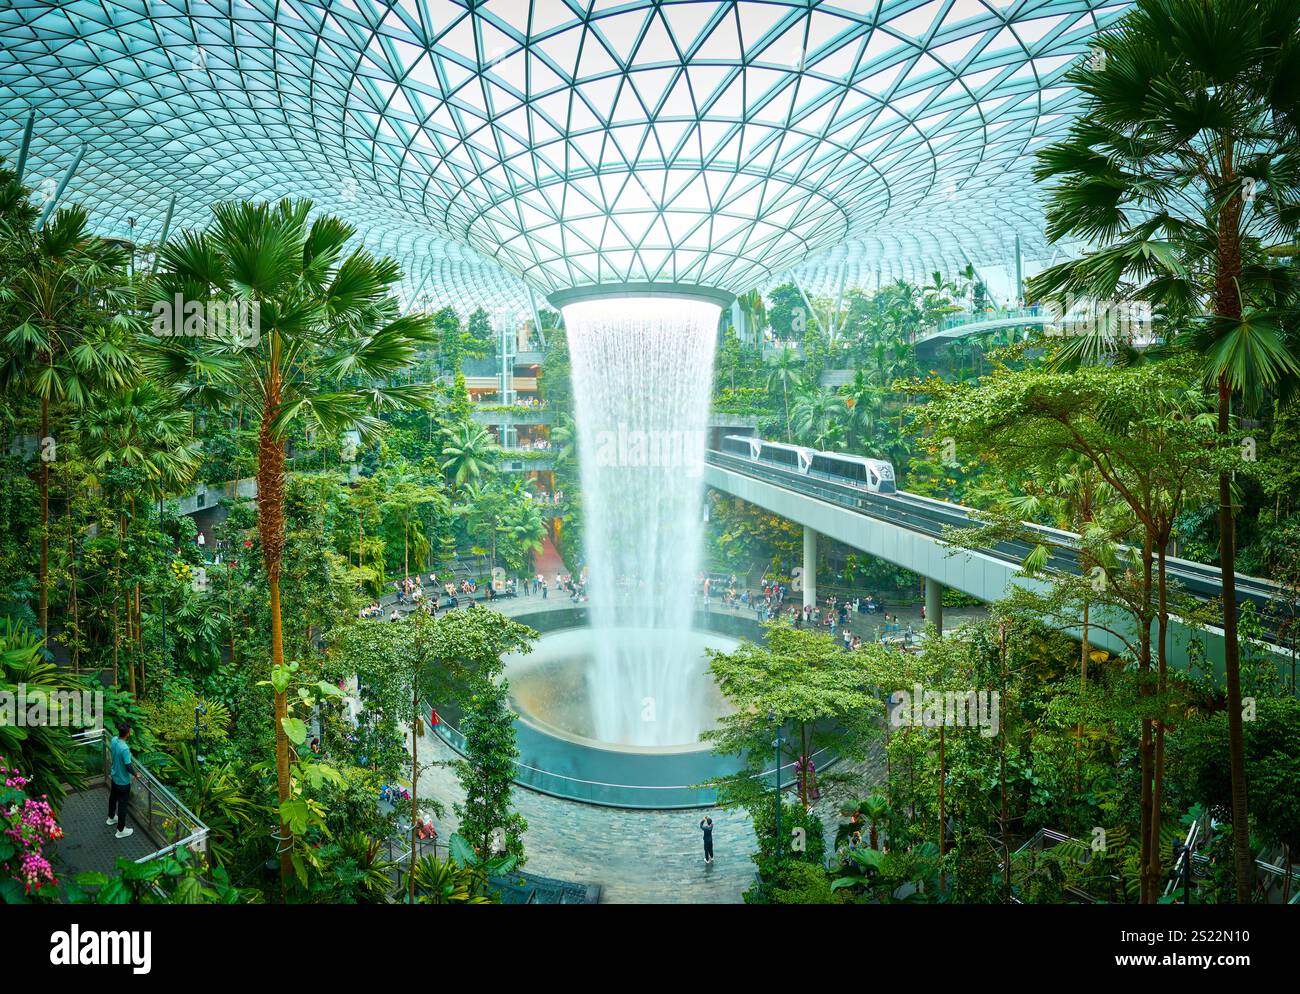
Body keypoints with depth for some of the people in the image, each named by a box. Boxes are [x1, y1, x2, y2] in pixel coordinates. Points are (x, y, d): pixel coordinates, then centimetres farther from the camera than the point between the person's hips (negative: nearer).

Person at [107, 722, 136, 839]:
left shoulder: (114, 740, -12)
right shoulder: (125, 748, -37)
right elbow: (128, 767, -28)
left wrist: (129, 763, 14)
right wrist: (135, 774, -9)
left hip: (114, 776, 8)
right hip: (123, 781, -8)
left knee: (113, 797, 30)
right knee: (122, 804, 8)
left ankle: (111, 818, 54)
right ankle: (121, 830, 22)